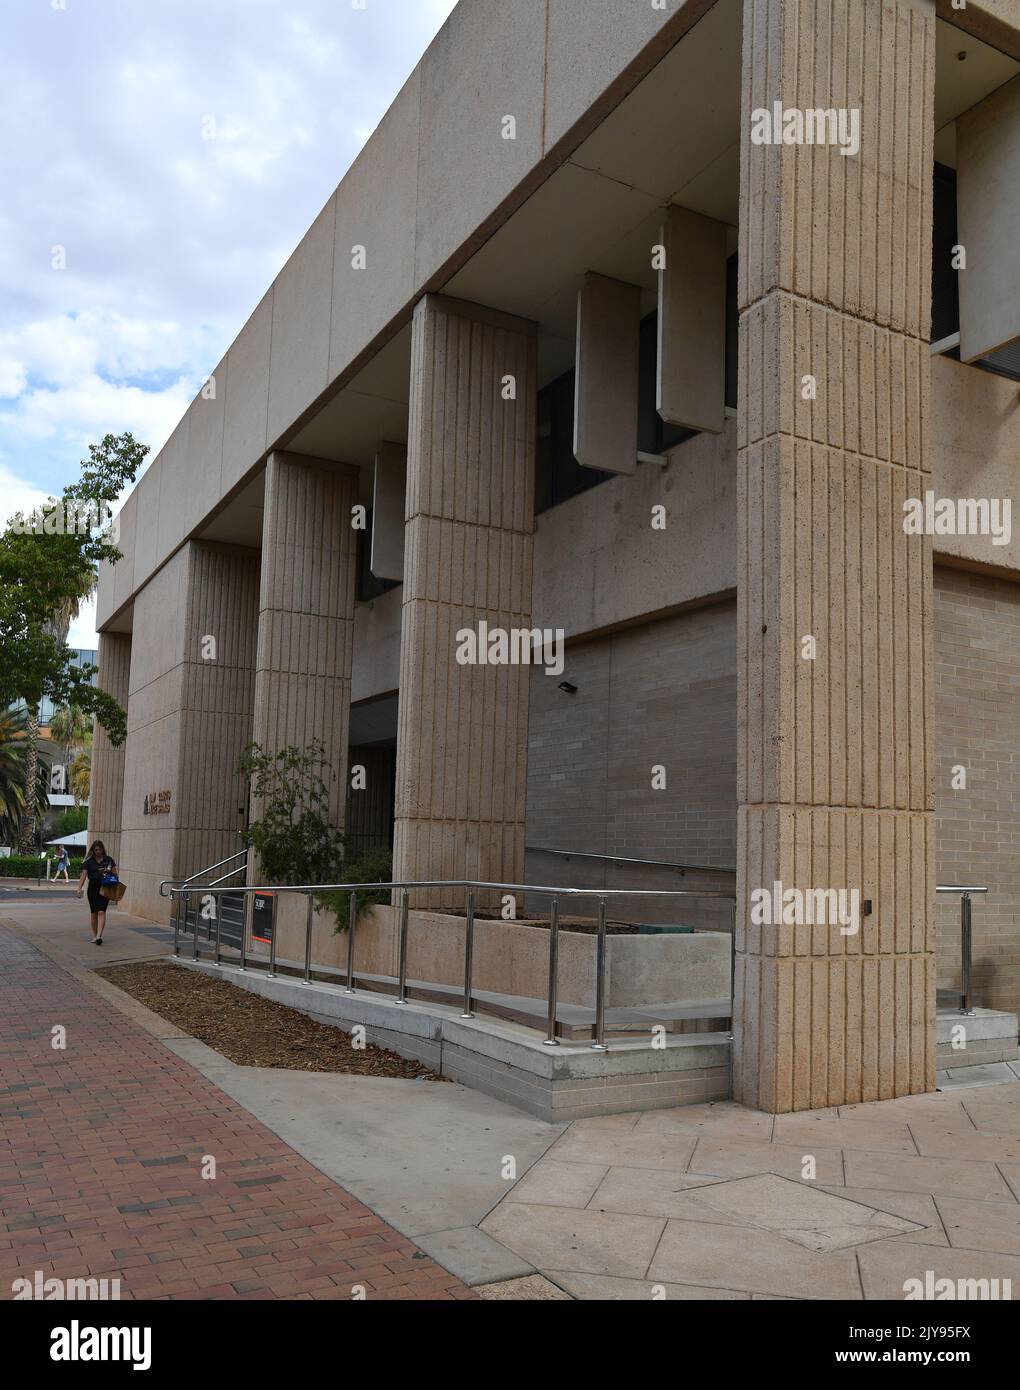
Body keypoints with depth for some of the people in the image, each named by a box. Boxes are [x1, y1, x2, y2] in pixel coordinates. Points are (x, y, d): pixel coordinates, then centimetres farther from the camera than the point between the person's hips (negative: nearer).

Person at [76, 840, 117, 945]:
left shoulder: (109, 860, 4)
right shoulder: (89, 861, 4)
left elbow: (115, 874, 8)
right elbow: (83, 875, -4)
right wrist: (79, 888, -16)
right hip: (93, 889, 2)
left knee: (101, 912, -13)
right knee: (93, 912, 9)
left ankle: (99, 936, -21)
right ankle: (94, 935, 20)